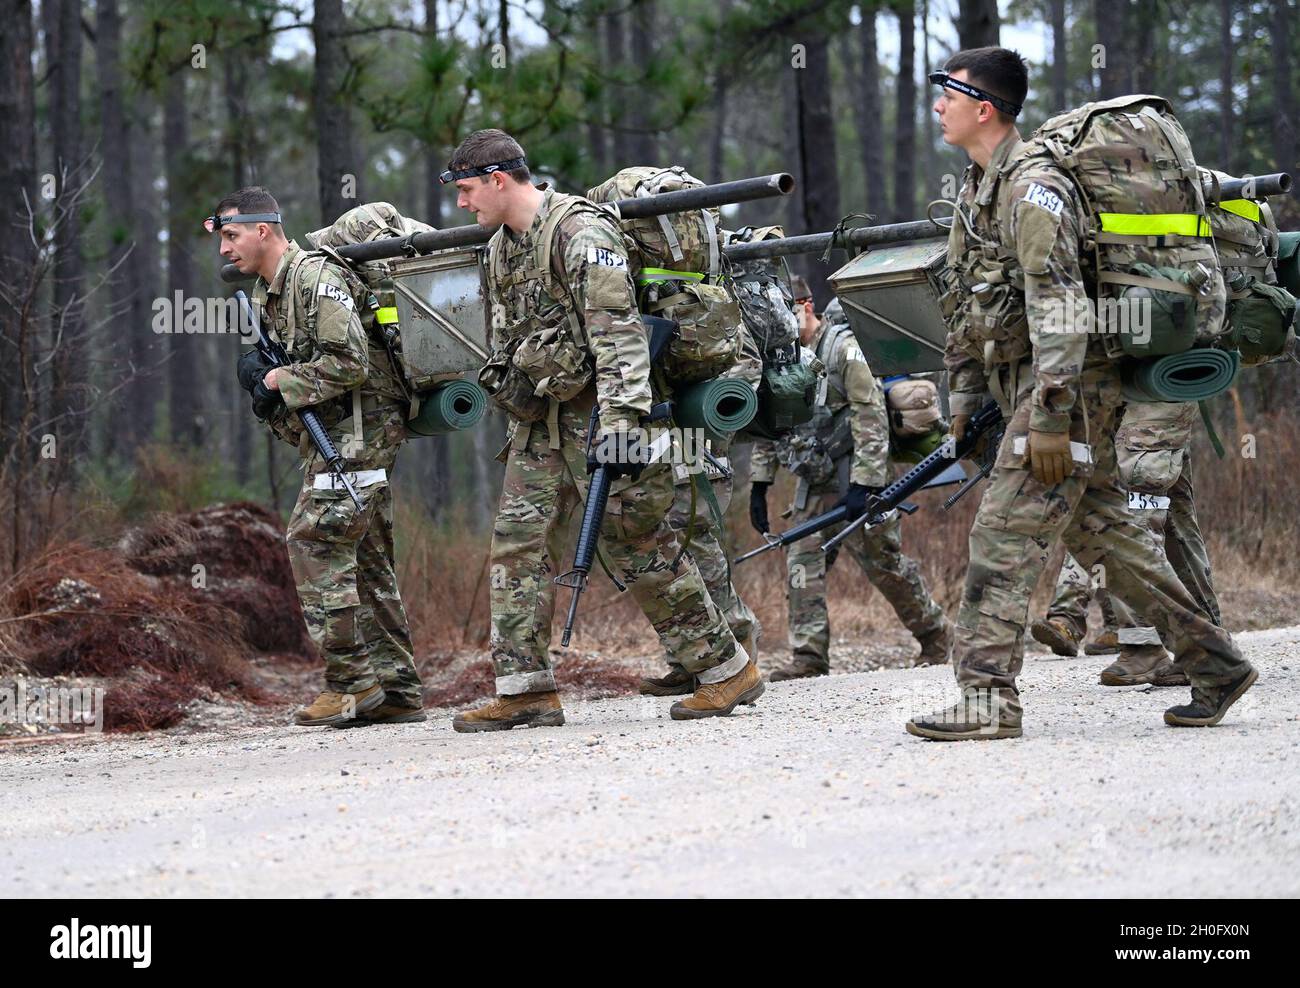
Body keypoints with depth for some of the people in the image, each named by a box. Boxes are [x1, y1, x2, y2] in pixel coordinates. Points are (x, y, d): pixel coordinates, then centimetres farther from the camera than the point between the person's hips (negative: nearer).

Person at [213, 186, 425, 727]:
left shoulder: (316, 277, -15)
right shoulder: (266, 292, 16)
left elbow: (349, 363, -22)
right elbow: (276, 359, 22)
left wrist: (281, 383, -13)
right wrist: (259, 372, -1)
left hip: (358, 424, -10)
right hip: (334, 433, 10)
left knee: (314, 540, -13)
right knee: (365, 556, 9)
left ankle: (352, 682, -11)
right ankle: (397, 691, 11)